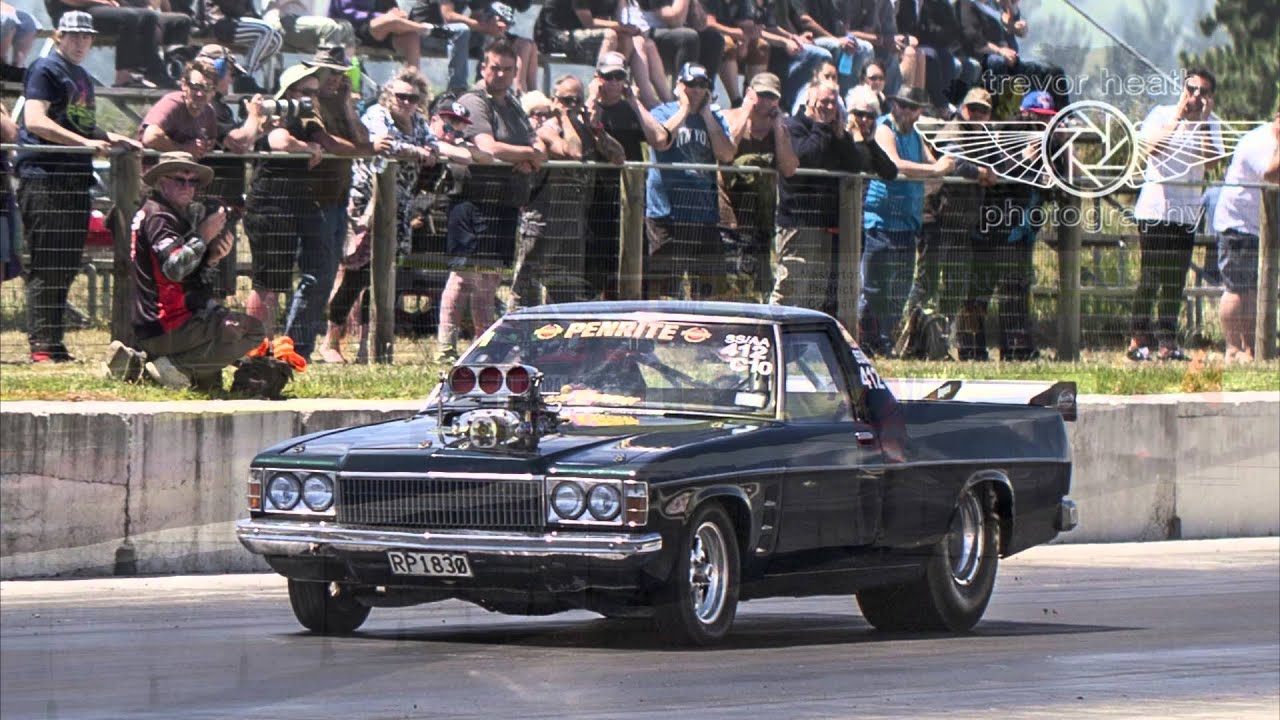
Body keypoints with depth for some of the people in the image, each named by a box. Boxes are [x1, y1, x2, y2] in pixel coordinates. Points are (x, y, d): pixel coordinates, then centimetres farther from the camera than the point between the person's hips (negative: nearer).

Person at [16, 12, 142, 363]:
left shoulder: (83, 79, 22)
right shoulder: (45, 70, -5)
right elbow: (34, 121, -17)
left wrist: (113, 138, 11)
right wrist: (85, 142, -23)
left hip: (76, 177, 9)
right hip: (44, 176, -9)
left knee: (67, 265, 9)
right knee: (47, 265, -11)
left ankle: (53, 344, 14)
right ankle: (42, 346, -12)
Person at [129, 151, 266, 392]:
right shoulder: (158, 217, -12)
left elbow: (196, 278, 17)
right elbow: (174, 268, -28)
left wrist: (212, 259, -2)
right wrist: (203, 236, -19)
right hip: (168, 329, -11)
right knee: (253, 331, -13)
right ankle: (178, 367, -16)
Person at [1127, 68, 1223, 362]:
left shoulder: (1210, 123, 8)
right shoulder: (1161, 114, 0)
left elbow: (1212, 158, -9)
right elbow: (1150, 147, -18)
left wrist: (1203, 122, -15)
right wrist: (1178, 117, -19)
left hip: (1186, 213, 4)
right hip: (1155, 208, -4)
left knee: (1176, 280, 4)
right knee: (1150, 276, -7)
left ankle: (1167, 342, 7)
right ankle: (1138, 340, -5)